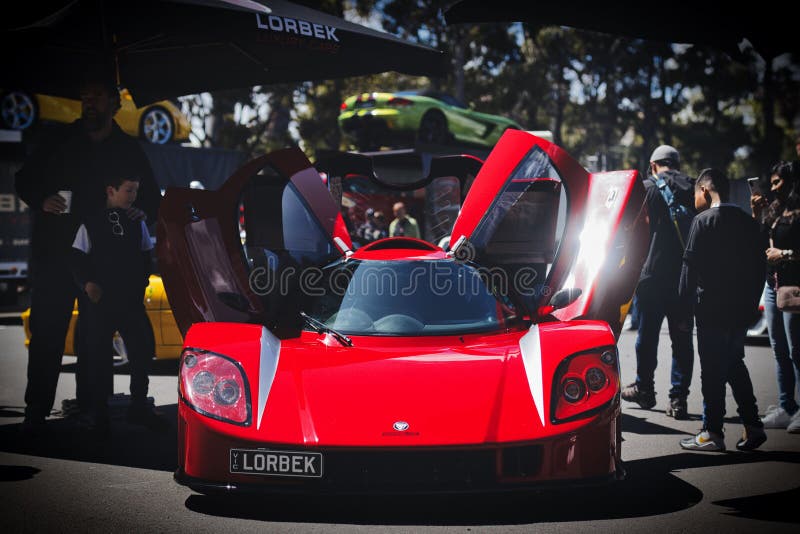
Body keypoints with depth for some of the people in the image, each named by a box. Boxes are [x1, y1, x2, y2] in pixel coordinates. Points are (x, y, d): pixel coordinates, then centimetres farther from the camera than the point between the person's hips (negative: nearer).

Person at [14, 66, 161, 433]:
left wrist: (143, 211, -10)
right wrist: (41, 201, -12)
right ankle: (36, 410, -1)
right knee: (47, 331, -5)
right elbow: (24, 180, 9)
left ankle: (89, 405, 14)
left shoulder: (130, 152, 9)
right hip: (55, 249, -1)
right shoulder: (59, 142, 6)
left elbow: (152, 198, 13)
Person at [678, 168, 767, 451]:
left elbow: (691, 265, -12)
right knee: (735, 364, 17)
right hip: (742, 309, 6)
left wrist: (684, 304, -4)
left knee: (712, 370, 0)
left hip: (712, 308, -6)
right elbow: (759, 265, 11)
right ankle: (752, 425, 14)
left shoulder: (704, 220, -10)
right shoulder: (747, 221, 9)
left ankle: (713, 432, 4)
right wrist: (751, 302, 15)